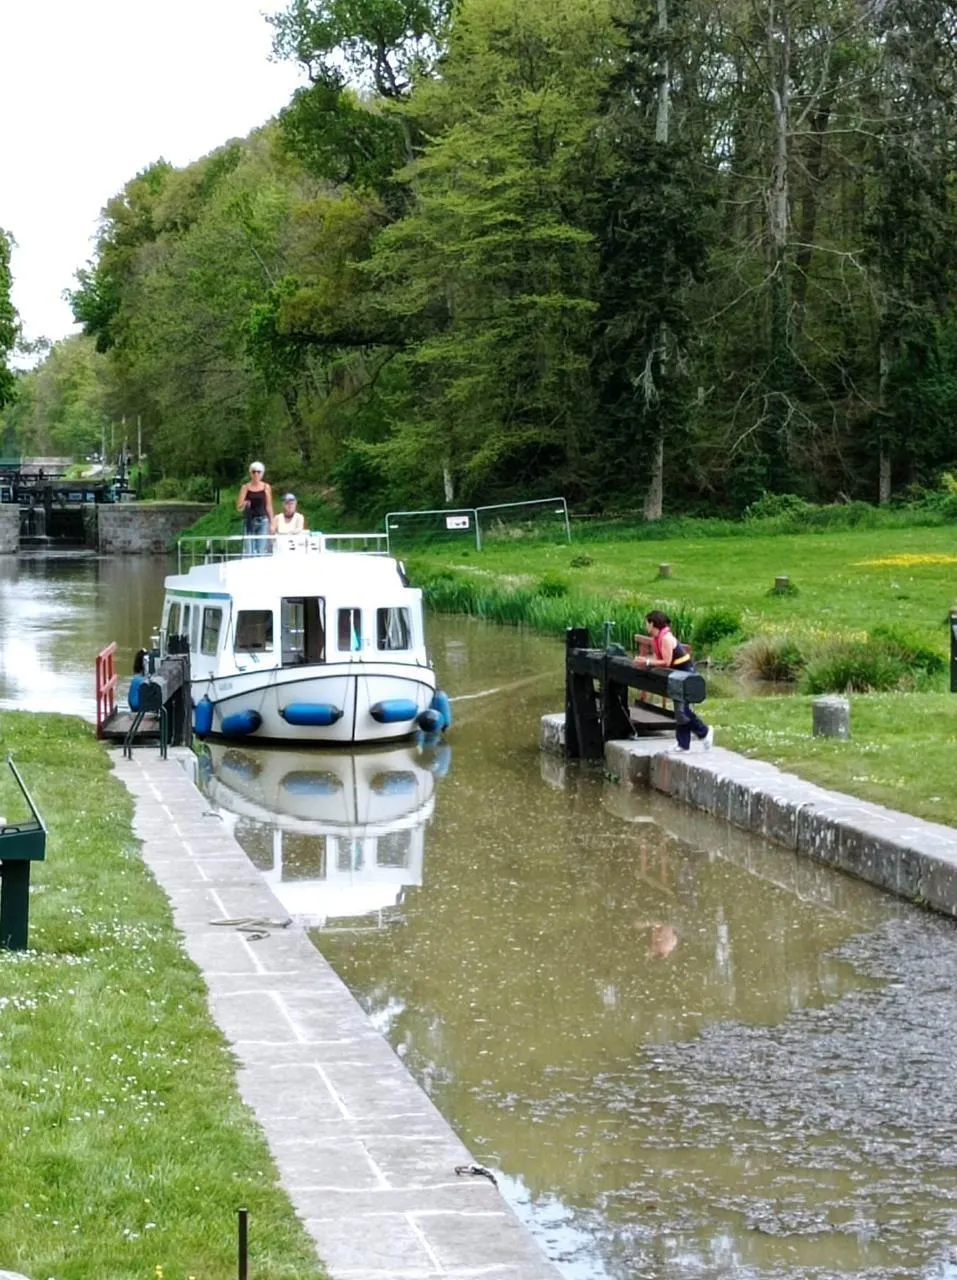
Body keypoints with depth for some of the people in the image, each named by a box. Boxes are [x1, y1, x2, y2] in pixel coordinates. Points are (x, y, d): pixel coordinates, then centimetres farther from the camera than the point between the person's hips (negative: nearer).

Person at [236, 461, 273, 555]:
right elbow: (239, 507, 2)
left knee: (262, 550, -6)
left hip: (263, 520, 0)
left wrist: (272, 523, 5)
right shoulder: (246, 487, 4)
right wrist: (243, 505, -21)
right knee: (249, 551, -3)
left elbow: (268, 506, 9)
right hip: (249, 520, 0)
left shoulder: (266, 487, 6)